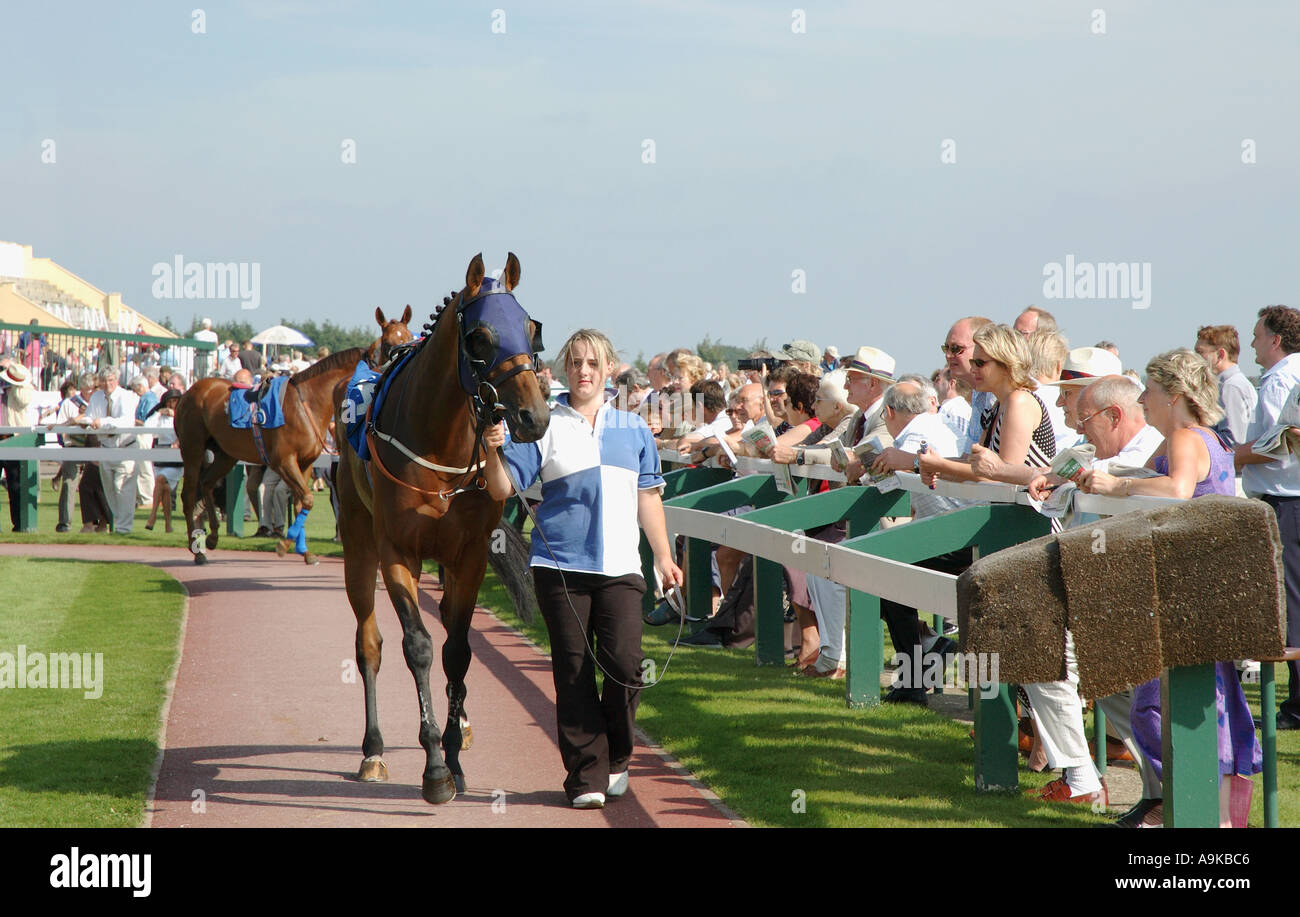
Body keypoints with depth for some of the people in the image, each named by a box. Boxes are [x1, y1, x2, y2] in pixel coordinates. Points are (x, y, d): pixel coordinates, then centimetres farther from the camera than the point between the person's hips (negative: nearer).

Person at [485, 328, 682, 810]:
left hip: (620, 566, 2)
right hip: (561, 566, -2)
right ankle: (586, 775, 6)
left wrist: (664, 556, 13)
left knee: (625, 664, -8)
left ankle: (615, 759, 14)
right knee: (573, 671, -1)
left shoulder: (634, 429, 12)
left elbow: (648, 496, 17)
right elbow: (504, 489, -2)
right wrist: (493, 453, -21)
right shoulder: (544, 425, 3)